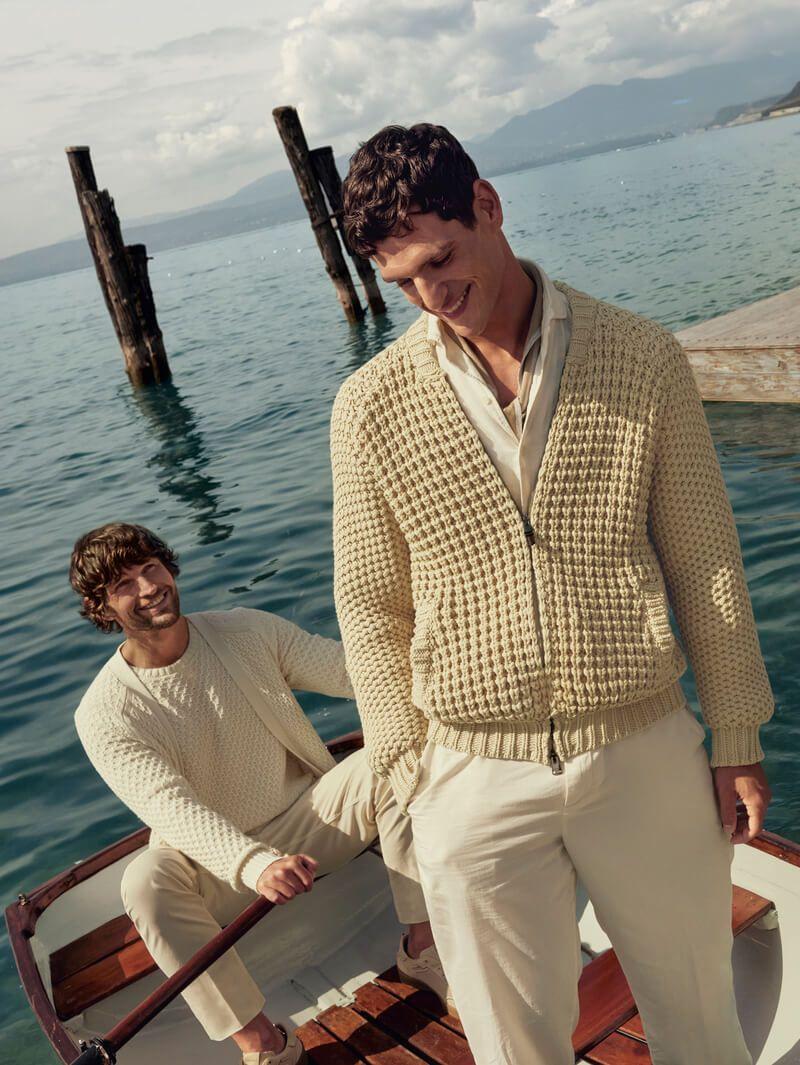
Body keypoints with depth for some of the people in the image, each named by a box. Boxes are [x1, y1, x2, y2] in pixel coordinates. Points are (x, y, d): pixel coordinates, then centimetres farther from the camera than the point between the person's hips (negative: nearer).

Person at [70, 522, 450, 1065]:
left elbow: (350, 668, -10)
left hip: (306, 818, 2)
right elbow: (170, 806, -29)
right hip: (220, 865, -2)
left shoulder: (249, 631, -5)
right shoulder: (104, 714, -15)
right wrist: (255, 864, -45)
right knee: (146, 880, -34)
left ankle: (422, 945, -14)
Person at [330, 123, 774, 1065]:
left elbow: (705, 558, 2)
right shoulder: (371, 406, -5)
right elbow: (371, 606, 2)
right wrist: (410, 771, 3)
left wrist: (735, 736, 6)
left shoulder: (643, 359, -4)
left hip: (646, 754, 1)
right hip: (478, 778, 0)